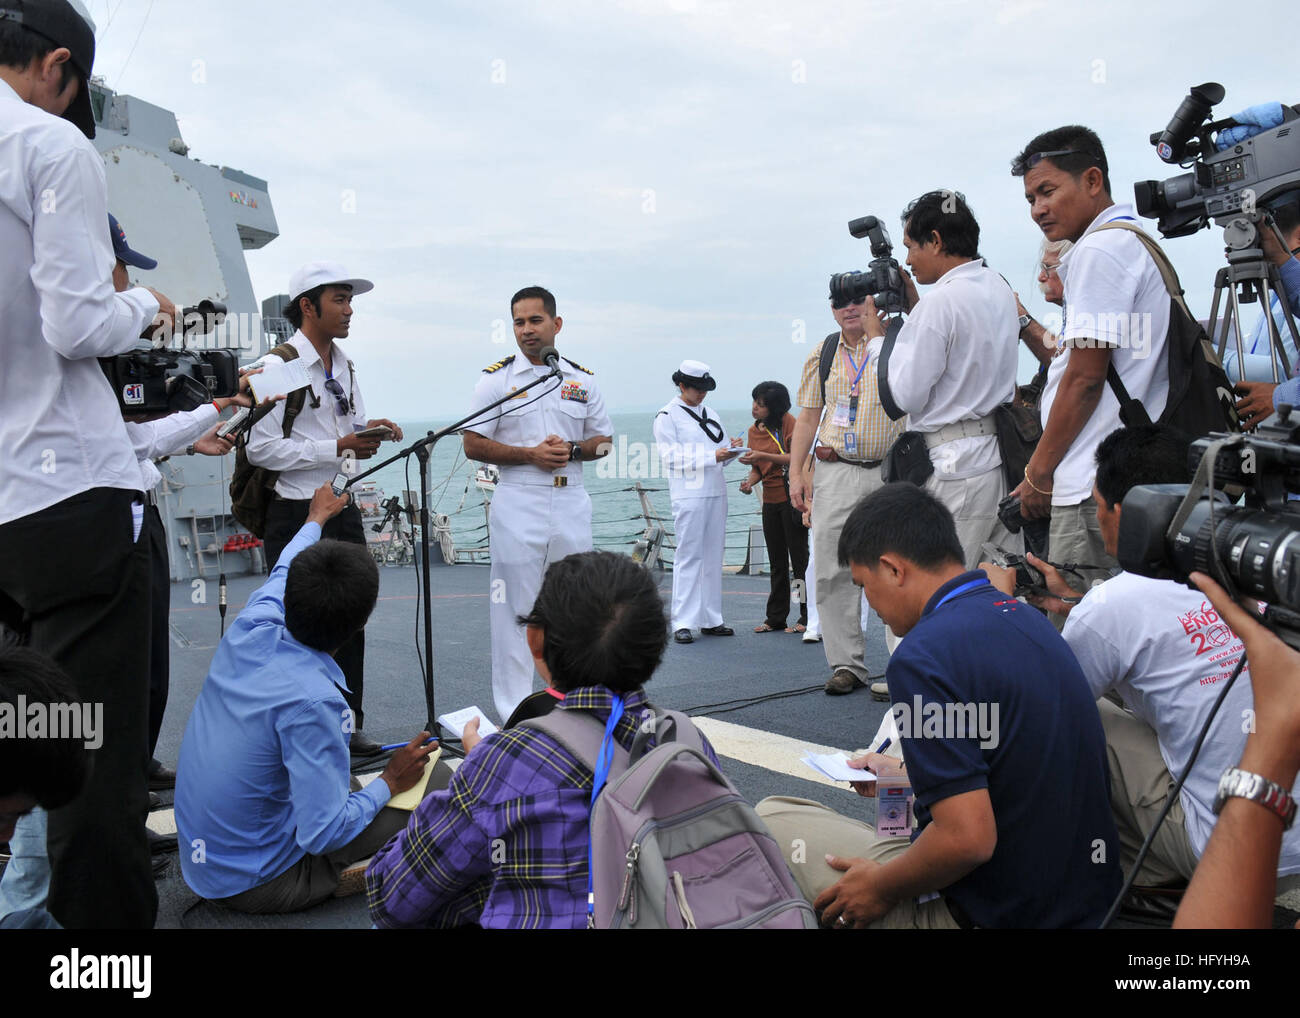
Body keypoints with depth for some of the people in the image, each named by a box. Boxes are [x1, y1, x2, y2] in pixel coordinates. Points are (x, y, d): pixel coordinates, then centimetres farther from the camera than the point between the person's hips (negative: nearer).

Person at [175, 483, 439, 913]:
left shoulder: (248, 632, -9)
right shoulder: (312, 702, -30)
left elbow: (280, 577, 15)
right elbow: (324, 834, -27)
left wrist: (316, 518, 33)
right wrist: (390, 782, -11)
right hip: (255, 884, -8)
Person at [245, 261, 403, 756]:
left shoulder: (344, 365, 14)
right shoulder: (277, 366, -12)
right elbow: (261, 448, -19)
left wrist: (369, 430, 1)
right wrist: (340, 446, -20)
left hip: (342, 509, 8)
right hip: (295, 515, -7)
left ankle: (348, 723, 22)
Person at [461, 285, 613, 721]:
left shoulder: (583, 379, 11)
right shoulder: (497, 377, 2)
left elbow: (603, 440, 14)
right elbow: (473, 444, -2)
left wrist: (571, 450, -7)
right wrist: (530, 454, -13)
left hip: (571, 502, 3)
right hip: (518, 502, -3)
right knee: (515, 608, -1)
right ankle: (513, 714, 7)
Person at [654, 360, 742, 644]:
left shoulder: (710, 416, 18)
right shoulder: (667, 416, -1)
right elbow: (671, 458, -10)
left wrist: (731, 450, -2)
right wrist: (713, 456, -17)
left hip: (715, 492, 6)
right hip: (688, 495, -6)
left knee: (713, 557, 7)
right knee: (688, 557, -8)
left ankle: (711, 620, 13)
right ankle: (683, 623, -5)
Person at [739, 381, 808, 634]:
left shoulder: (788, 423, -9)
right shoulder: (754, 431, 10)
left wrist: (763, 456, -21)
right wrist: (750, 480, -6)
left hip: (791, 498, -7)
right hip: (770, 501, 7)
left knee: (798, 557, -4)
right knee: (777, 561, 13)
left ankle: (808, 617, 3)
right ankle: (776, 617, 20)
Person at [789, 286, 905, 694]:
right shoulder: (822, 354, 13)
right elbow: (807, 418, 14)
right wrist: (796, 472, 8)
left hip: (890, 472, -3)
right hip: (836, 472, 3)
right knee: (833, 570, -2)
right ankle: (846, 664, 5)